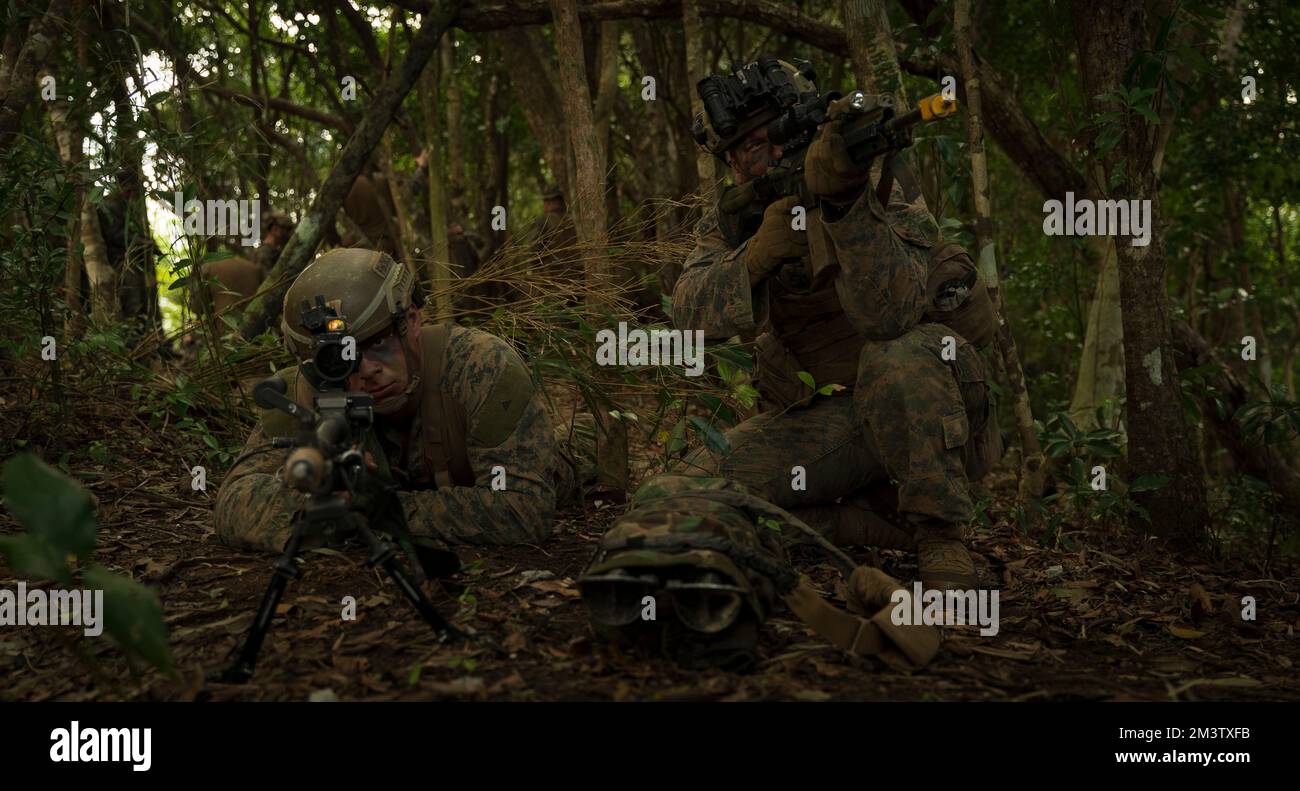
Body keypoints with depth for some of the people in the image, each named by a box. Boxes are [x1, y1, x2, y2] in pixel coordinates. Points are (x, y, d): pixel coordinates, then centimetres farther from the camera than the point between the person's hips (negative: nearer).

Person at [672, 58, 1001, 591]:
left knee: (901, 358, -38)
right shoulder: (732, 222, 6)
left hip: (924, 416, -5)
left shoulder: (882, 194, -11)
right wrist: (757, 255, -33)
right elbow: (693, 311, -15)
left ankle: (939, 537, -21)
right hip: (819, 423, 5)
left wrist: (843, 202, -41)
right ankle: (891, 527, -10)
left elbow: (890, 314, -30)